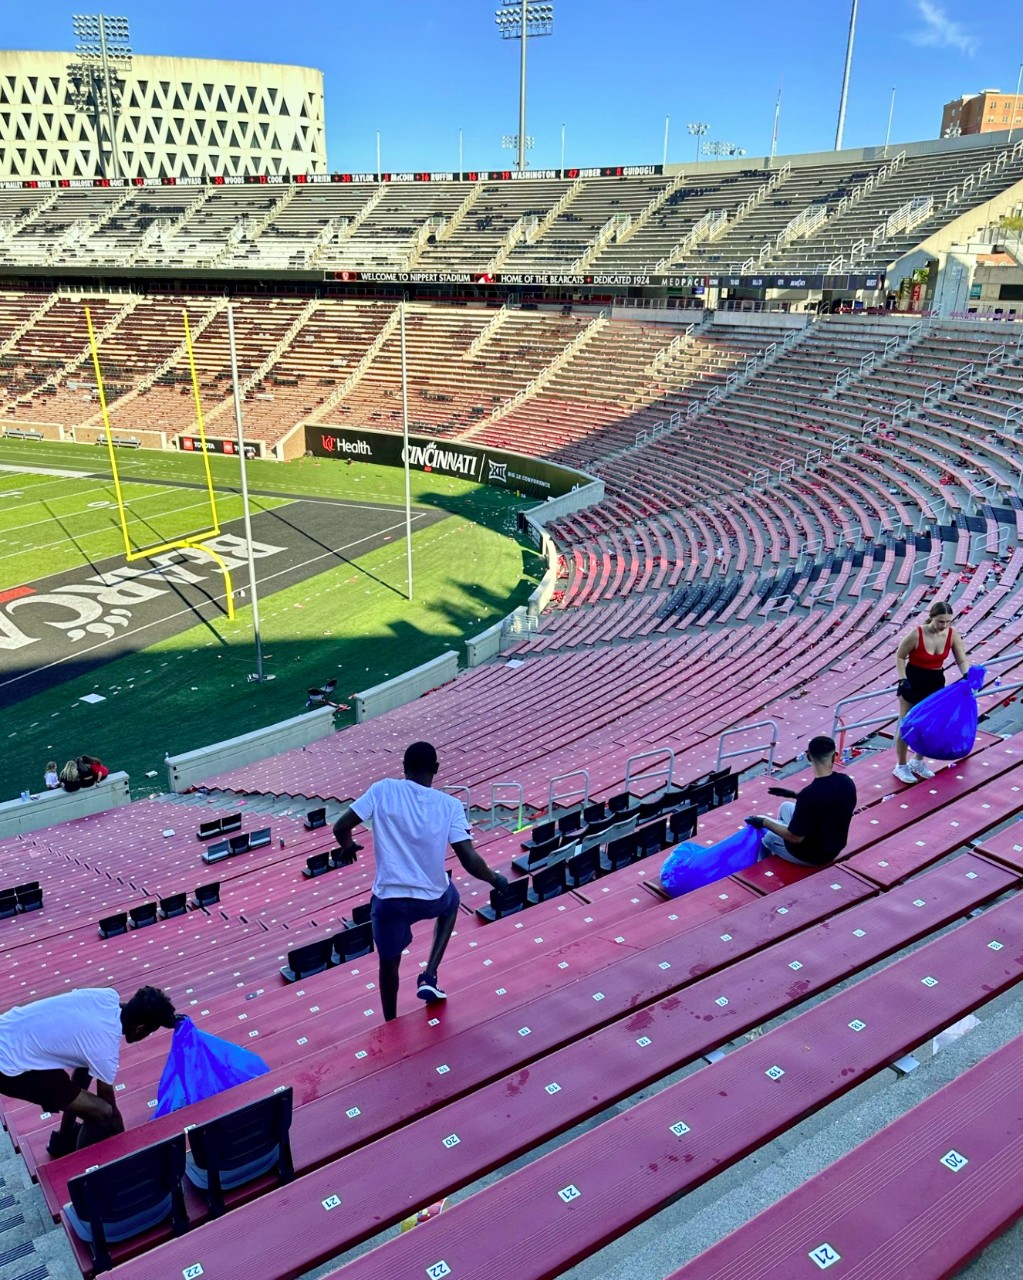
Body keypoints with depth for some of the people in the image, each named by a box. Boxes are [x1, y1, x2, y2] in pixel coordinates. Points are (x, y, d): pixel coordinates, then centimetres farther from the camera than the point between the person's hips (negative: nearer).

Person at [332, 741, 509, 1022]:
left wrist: (348, 847, 16)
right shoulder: (450, 805, -6)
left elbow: (340, 828, -7)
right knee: (451, 901, 35)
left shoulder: (383, 789, -6)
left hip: (388, 899, 0)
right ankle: (429, 977, 22)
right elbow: (470, 861, -12)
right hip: (432, 899, 0)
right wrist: (495, 879, 8)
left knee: (389, 962, 25)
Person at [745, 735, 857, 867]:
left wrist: (765, 822, -13)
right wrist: (795, 795, 15)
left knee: (762, 832, 19)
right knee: (786, 807, 26)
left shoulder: (809, 794, -34)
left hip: (811, 856, -6)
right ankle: (778, 855, 44)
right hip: (835, 847, 7)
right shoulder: (847, 782, -13)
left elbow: (796, 838, -25)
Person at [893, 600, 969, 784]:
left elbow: (962, 661, -6)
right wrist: (902, 679, -20)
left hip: (936, 681, 5)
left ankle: (918, 761, 34)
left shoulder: (952, 635, -13)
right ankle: (901, 766, 19)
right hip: (913, 681, -4)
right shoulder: (916, 634, -25)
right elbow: (899, 657, -12)